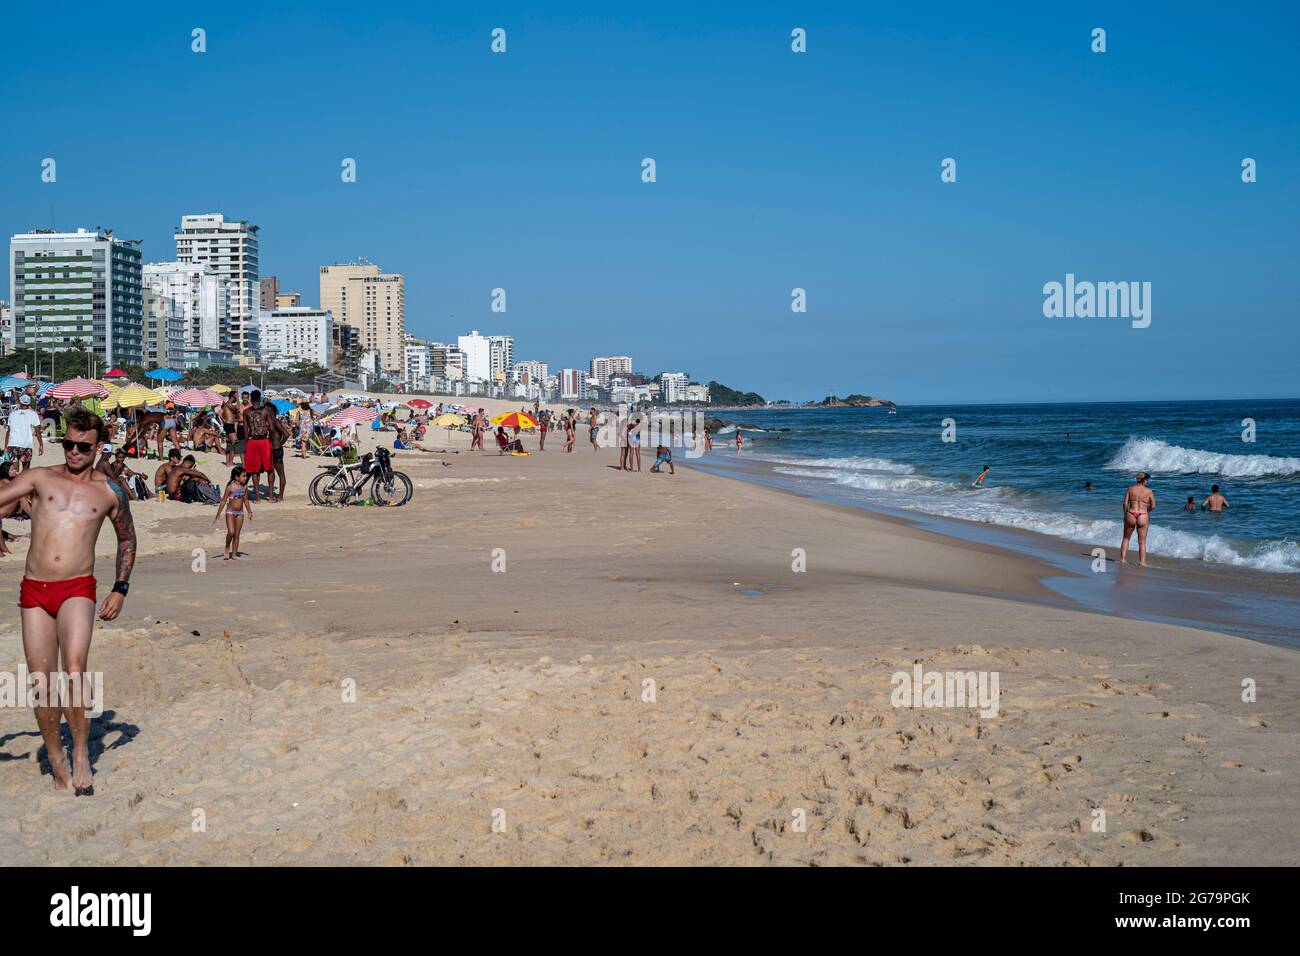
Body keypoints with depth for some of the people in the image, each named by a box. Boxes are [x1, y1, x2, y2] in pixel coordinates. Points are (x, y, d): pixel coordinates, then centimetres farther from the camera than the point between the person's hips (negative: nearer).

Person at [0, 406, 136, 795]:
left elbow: (127, 540, 22)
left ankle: (81, 753, -10)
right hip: (34, 590, 2)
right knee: (41, 683, 2)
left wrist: (120, 589, 13)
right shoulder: (40, 478, 8)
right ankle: (57, 761, 18)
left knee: (74, 671, -24)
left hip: (77, 589, -2)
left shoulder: (110, 492, 9)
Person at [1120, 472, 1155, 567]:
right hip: (1143, 517, -1)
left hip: (1131, 515, 1)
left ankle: (1122, 559, 16)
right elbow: (1153, 506, -1)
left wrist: (1125, 515, 10)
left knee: (1126, 538, 18)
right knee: (1142, 542, 8)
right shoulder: (1149, 491, 0)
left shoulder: (1130, 488, 1)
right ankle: (1142, 562, 7)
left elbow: (1125, 503, -2)